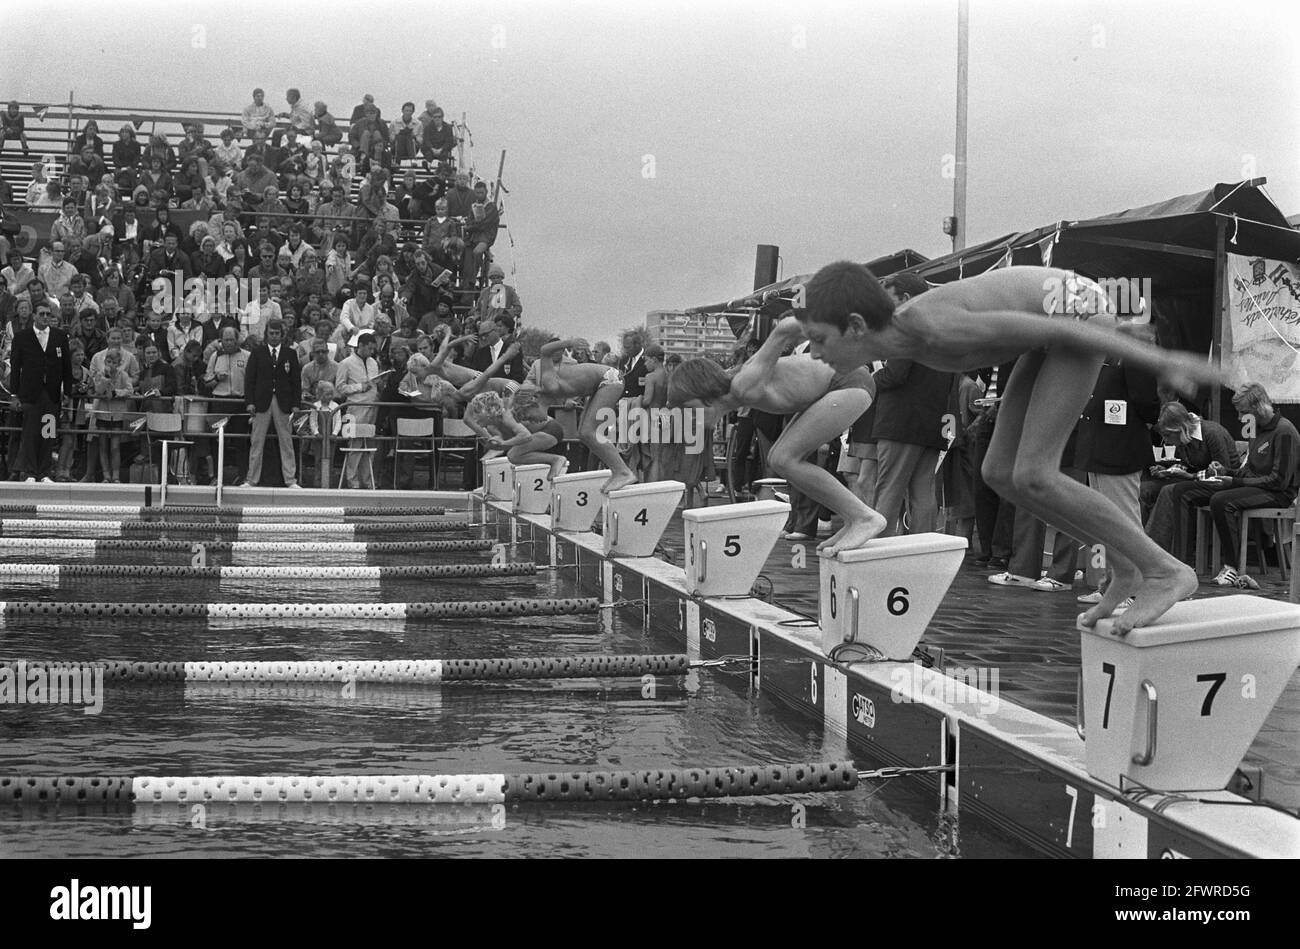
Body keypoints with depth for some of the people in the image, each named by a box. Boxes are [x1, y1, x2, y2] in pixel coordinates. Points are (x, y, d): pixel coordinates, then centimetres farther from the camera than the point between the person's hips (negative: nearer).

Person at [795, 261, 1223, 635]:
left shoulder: (936, 329, -31)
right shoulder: (898, 326, -2)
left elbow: (1054, 329, -27)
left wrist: (1162, 363, -23)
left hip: (1078, 313, -9)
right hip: (1061, 316, 9)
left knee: (1031, 477, -15)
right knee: (1000, 473, 4)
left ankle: (1165, 571, -6)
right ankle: (1126, 565, 13)